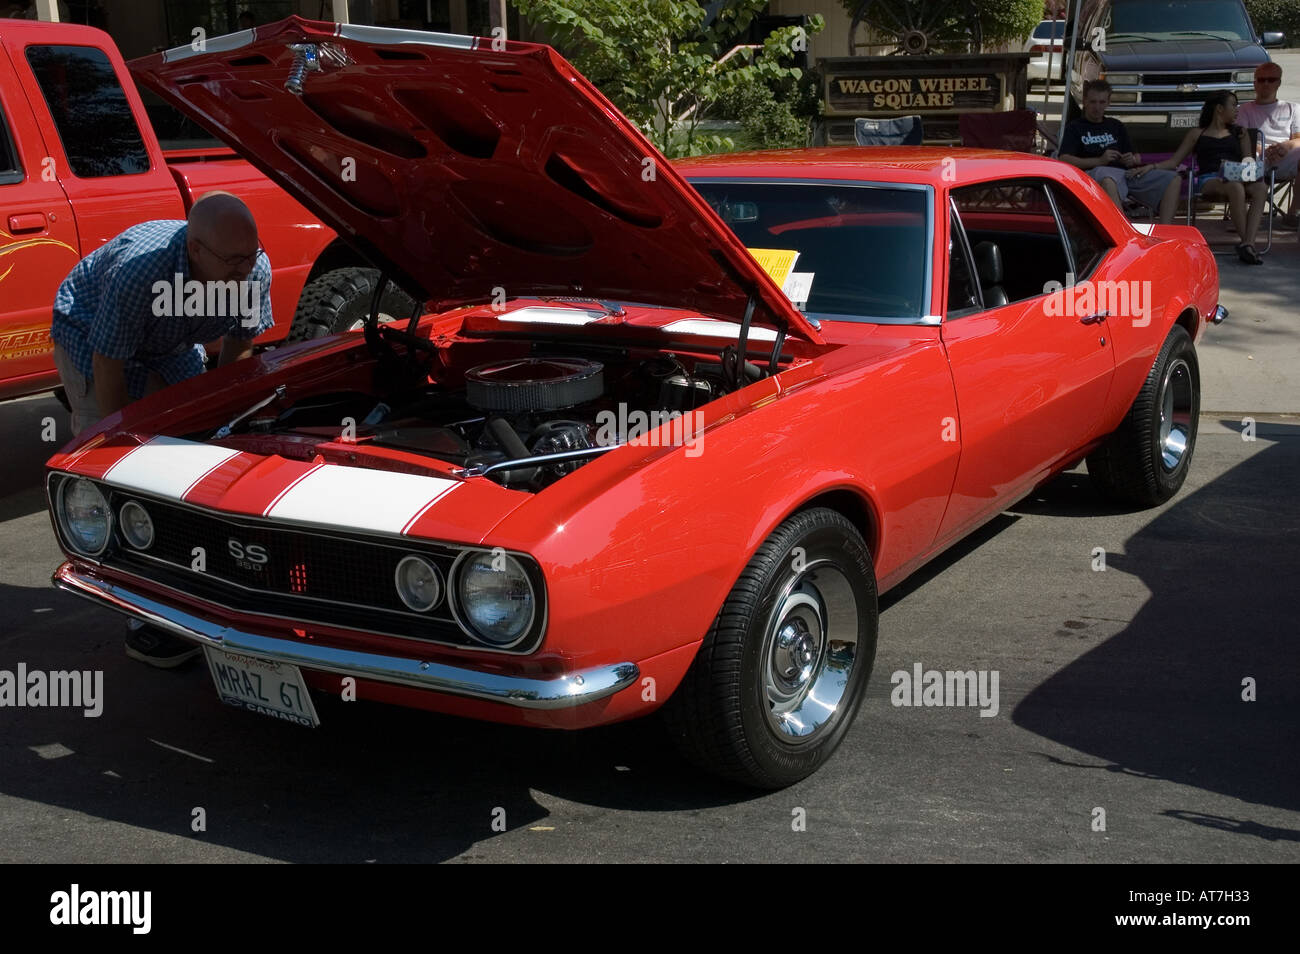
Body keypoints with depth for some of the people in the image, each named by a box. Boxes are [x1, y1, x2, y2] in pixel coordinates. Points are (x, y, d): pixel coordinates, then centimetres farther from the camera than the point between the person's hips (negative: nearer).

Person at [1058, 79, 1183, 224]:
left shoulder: (1116, 126, 31)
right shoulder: (1074, 128, 15)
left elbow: (1137, 156, 31)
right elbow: (1064, 159, -2)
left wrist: (1133, 160, 3)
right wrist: (1099, 160, -13)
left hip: (1128, 173, 6)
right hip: (1094, 173, -6)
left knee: (1173, 179, -13)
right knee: (1107, 180, -43)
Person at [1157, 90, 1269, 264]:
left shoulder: (1239, 132, 29)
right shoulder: (1197, 134, 22)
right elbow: (1173, 161, 17)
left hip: (1237, 177, 3)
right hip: (1209, 181, -3)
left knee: (1261, 187, -34)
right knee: (1235, 187, -39)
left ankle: (1248, 244, -45)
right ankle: (1246, 242, -35)